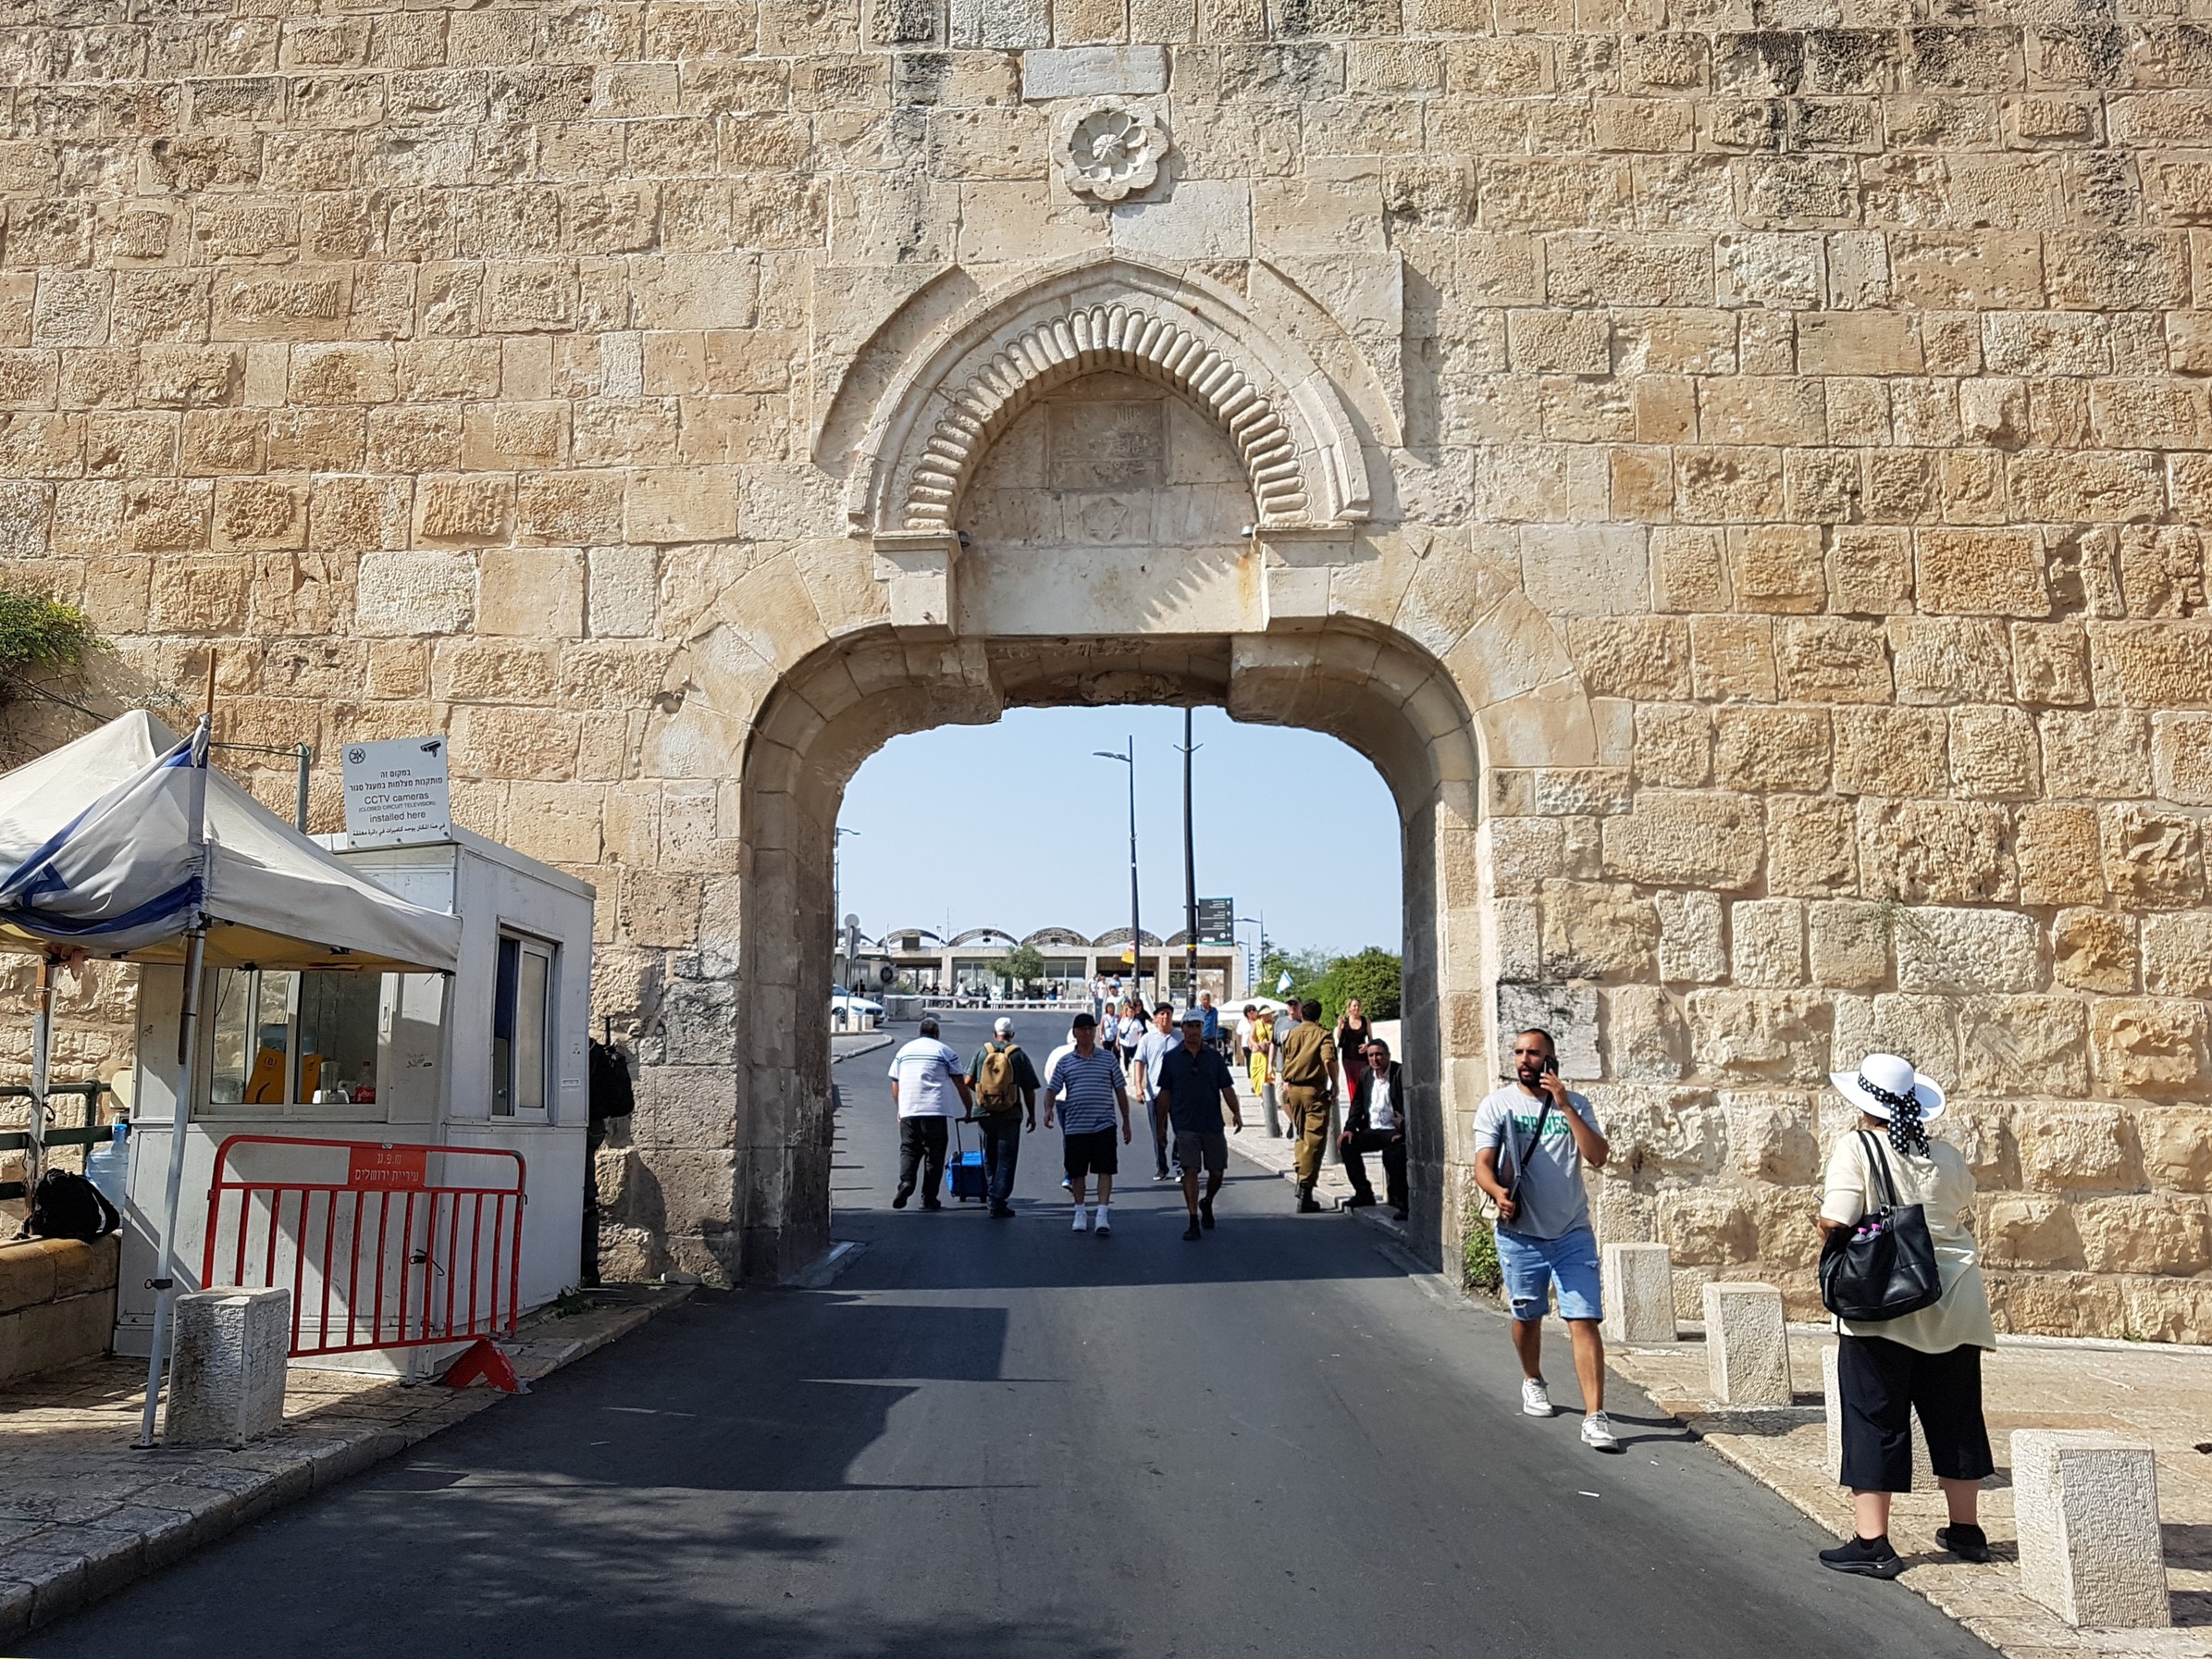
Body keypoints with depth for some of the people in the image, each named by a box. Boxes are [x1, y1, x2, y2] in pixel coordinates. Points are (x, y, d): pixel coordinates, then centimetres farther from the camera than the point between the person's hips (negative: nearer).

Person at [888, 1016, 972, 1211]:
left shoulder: (904, 1051, 15)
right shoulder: (945, 1052, 5)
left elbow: (895, 1087, 18)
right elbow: (960, 1084, 5)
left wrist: (900, 1109, 28)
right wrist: (969, 1108, 15)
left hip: (908, 1110, 3)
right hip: (935, 1110, -3)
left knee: (908, 1149, 11)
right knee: (934, 1154, 4)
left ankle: (906, 1181, -14)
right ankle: (929, 1198, 3)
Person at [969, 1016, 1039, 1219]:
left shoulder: (981, 1051, 2)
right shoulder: (1019, 1055, -2)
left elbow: (968, 1081, 2)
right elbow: (1029, 1090, -2)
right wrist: (1032, 1115, 9)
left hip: (984, 1113, 2)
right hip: (1009, 1116, -2)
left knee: (989, 1157, 18)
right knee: (1006, 1159, 2)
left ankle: (993, 1194, 24)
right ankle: (999, 1201, -5)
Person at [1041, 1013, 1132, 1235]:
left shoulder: (1108, 1059, 6)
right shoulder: (1064, 1062, 6)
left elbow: (1120, 1091, 10)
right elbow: (1052, 1089, 5)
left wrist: (1126, 1121, 8)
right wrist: (1048, 1109, -15)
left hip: (1104, 1125, -1)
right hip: (1075, 1126, 1)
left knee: (1105, 1170, -6)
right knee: (1077, 1172, 9)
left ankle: (1102, 1214, -5)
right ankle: (1080, 1212, 24)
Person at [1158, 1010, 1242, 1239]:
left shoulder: (1214, 1056, 5)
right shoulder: (1171, 1057, 2)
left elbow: (1226, 1088, 6)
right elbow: (1165, 1093, 6)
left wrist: (1236, 1112, -9)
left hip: (1213, 1125, 2)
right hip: (1185, 1125, -2)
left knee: (1217, 1172, 8)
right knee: (1190, 1171, -8)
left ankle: (1207, 1203, 36)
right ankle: (1194, 1222, -4)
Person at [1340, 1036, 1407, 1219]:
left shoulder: (1401, 1073, -8)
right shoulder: (1365, 1073, 11)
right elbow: (1357, 1104, 15)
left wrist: (1404, 1131, -25)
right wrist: (1349, 1128, 1)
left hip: (1394, 1130, -7)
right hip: (1372, 1130, 7)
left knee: (1393, 1151, -35)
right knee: (1347, 1144, -13)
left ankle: (1399, 1199, -21)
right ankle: (1364, 1193, -2)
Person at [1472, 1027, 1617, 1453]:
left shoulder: (1574, 1104, 3)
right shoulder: (1496, 1104, 0)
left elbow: (1598, 1157, -9)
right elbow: (1483, 1164, -5)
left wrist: (1564, 1105, -15)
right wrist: (1498, 1192, -27)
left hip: (1572, 1231, 0)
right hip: (1520, 1232, 0)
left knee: (1584, 1320, -9)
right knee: (1527, 1316, 15)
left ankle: (1595, 1417, -10)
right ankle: (1532, 1381, 42)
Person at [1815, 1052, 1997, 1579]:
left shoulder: (1856, 1148, -10)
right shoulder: (1948, 1157, 6)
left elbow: (1835, 1223, -18)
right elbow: (1965, 1219, 18)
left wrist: (1824, 1218, 4)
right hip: (1952, 1306, 5)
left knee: (1874, 1419, 1)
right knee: (1955, 1416, 17)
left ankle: (1872, 1541, 0)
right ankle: (1966, 1528, 28)